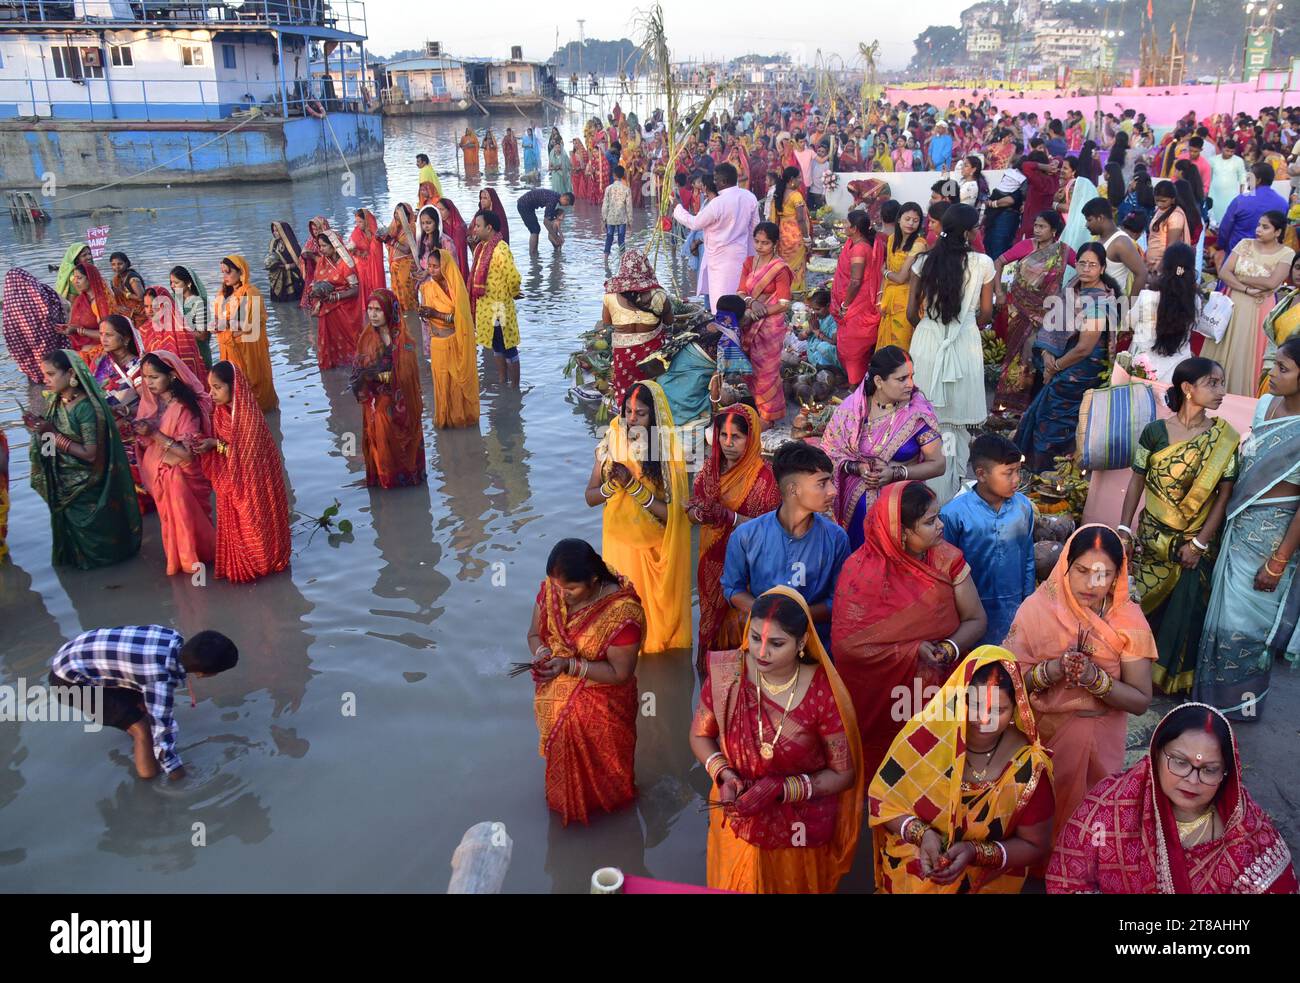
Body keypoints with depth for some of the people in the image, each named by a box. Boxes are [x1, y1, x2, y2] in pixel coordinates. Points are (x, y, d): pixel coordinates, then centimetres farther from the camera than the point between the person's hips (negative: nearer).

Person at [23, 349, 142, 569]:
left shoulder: (86, 407, -23)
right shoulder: (54, 401, -1)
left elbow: (90, 454, -24)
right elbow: (51, 438, 9)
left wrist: (52, 434, -24)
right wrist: (38, 427, -12)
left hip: (86, 485, -7)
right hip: (62, 481, 7)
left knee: (88, 529, 12)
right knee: (68, 523, 22)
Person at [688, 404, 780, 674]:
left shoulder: (763, 475, -17)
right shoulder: (711, 467, -1)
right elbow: (691, 511, 1)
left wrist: (729, 517, -30)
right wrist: (701, 514, -22)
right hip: (712, 562, 5)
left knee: (737, 627, 7)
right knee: (712, 620, 19)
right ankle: (709, 674, 39)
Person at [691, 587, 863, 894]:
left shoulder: (822, 694, -24)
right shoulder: (727, 674, -18)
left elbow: (844, 774, -14)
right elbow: (700, 735, -2)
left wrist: (780, 789, -25)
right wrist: (725, 776, -20)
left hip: (800, 831, -1)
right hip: (737, 817, 2)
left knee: (794, 886, 24)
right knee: (734, 885, 25)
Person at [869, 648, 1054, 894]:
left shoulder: (1028, 765, -15)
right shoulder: (924, 733, -17)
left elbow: (1034, 846, -2)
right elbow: (881, 800, -5)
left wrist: (975, 852, -17)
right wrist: (922, 834, -21)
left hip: (986, 882, 0)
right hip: (909, 877, 0)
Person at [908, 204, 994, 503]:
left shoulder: (924, 261, -1)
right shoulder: (983, 263, -5)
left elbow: (912, 311, 2)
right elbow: (986, 313, 3)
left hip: (926, 342, 1)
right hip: (965, 343, -1)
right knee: (957, 421, 10)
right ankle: (952, 488, 18)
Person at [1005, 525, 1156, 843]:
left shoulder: (1129, 621, -10)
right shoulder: (1038, 608, -12)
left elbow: (1141, 701, -10)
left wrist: (1096, 679, -26)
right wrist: (1050, 671, -29)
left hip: (1097, 742, 0)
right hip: (1040, 734, 0)